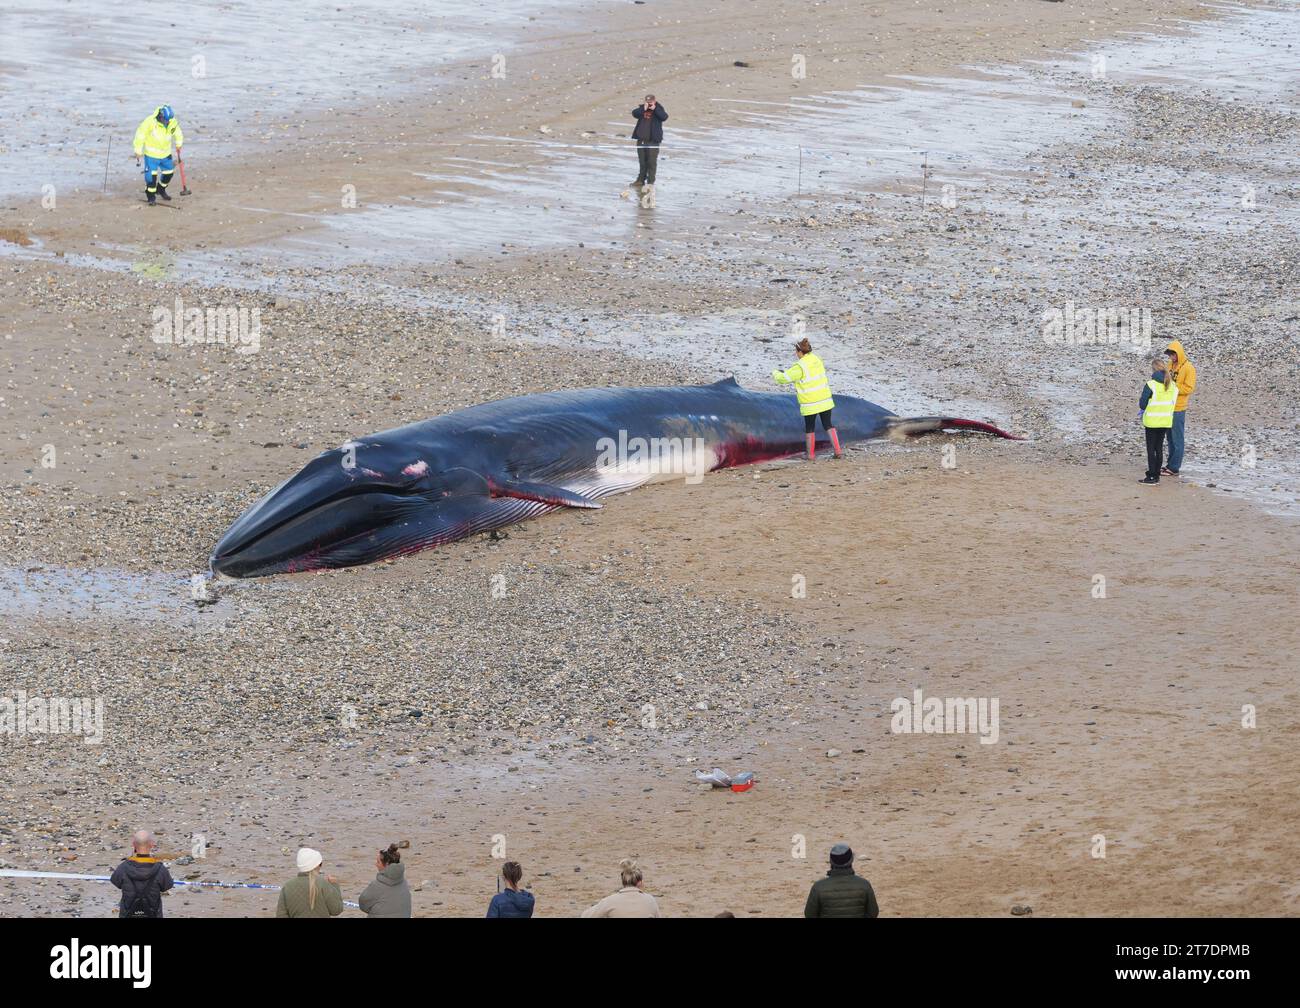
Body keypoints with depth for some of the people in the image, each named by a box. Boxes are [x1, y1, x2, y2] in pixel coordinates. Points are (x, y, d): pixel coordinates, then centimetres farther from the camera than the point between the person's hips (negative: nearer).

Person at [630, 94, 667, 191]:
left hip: (653, 140, -4)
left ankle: (651, 181, 5)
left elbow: (664, 117, -20)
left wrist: (655, 109, -24)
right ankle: (641, 179, 24)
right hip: (641, 139, 4)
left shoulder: (659, 109, -2)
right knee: (642, 161, 13)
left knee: (652, 162, -3)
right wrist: (643, 109, -21)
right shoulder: (642, 108, 7)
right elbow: (634, 114, -9)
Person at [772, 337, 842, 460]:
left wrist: (775, 373, 10)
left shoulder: (800, 367, -18)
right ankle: (838, 451, 5)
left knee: (809, 428, 10)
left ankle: (811, 454, 17)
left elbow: (784, 379, -12)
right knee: (828, 425, 12)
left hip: (810, 404, -6)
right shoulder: (816, 359, 4)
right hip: (825, 400, 6)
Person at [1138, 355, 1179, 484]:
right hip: (1166, 421, 5)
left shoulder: (1151, 385, -16)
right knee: (1159, 448, 13)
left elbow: (1142, 405, -13)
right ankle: (1157, 475, 16)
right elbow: (1172, 403, 11)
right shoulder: (1173, 385, 2)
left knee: (1151, 449, 2)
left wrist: (1140, 400, 9)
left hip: (1152, 421, -5)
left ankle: (1151, 477, 1)